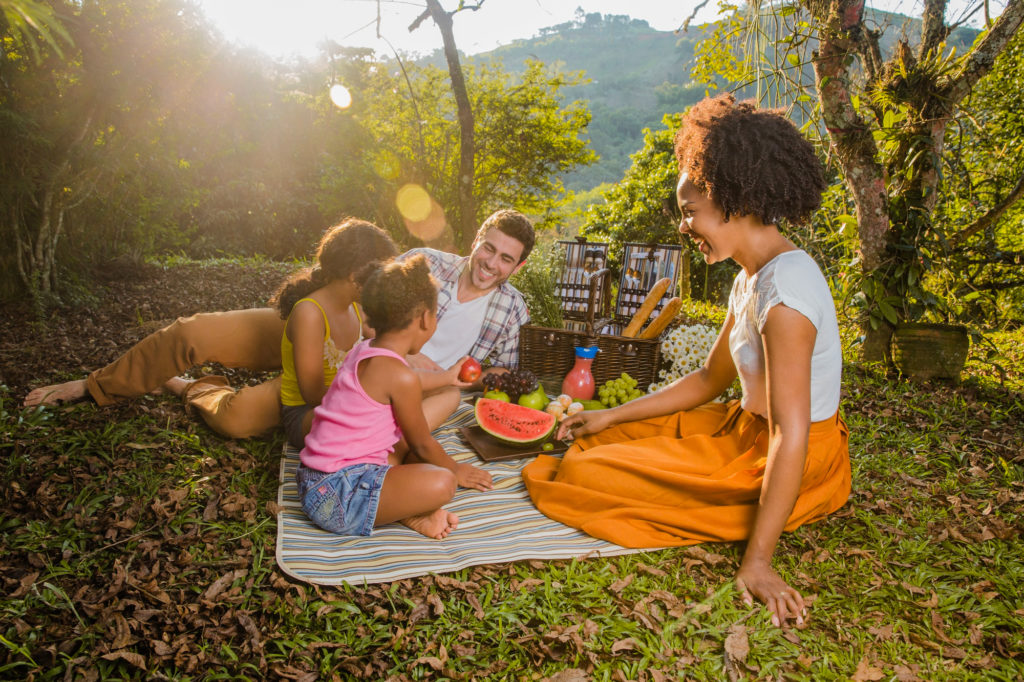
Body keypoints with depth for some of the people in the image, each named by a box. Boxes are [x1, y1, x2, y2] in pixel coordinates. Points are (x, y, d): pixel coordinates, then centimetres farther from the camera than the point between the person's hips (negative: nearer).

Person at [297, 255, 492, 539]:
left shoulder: (362, 350, 8)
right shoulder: (401, 377, -19)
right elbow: (423, 444, -4)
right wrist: (456, 470, 16)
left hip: (316, 480, 11)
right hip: (338, 493, -11)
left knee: (406, 446, 23)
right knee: (441, 483, -25)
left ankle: (405, 509, -1)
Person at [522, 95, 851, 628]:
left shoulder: (784, 291, -28)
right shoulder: (753, 277, 3)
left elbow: (791, 436, -31)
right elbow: (709, 380, 10)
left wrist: (757, 560, -29)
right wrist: (610, 417, 9)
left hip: (795, 466, -9)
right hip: (748, 430, 9)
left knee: (585, 473, -10)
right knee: (608, 440, 18)